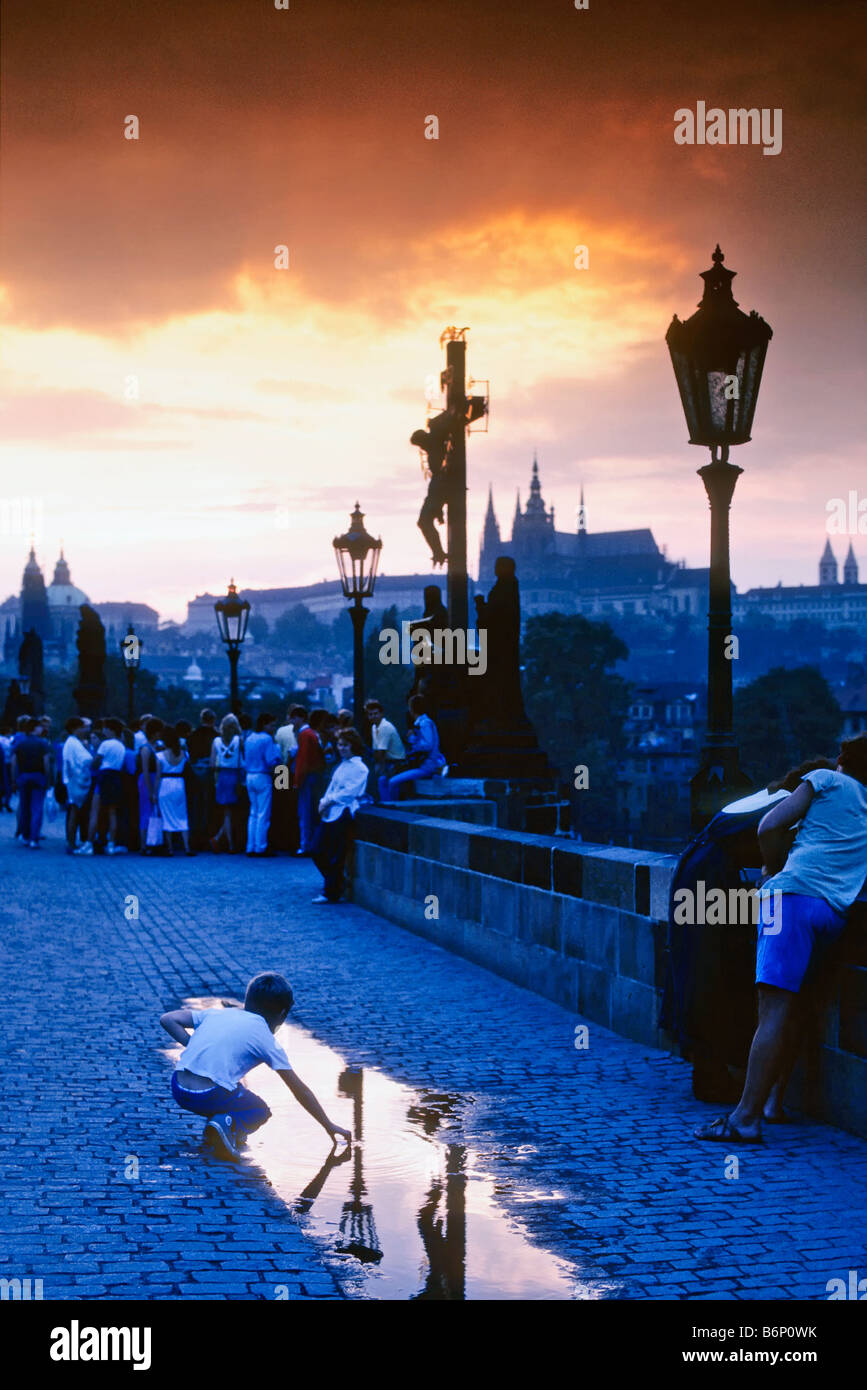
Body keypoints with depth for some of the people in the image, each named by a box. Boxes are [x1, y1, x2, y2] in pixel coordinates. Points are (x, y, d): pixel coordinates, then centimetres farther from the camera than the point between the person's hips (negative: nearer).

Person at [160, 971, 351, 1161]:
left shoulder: (217, 1013, 18)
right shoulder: (265, 1038, 6)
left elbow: (168, 1019, 13)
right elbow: (300, 1090, 11)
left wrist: (194, 1047, 16)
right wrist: (329, 1126, 19)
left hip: (178, 1090, 6)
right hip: (209, 1098, -6)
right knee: (260, 1110, 22)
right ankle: (229, 1124, -8)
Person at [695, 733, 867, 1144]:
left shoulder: (826, 780, 14)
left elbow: (771, 826, 5)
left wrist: (775, 868, 20)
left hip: (794, 894, -5)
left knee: (774, 1006, -14)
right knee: (787, 1004, 18)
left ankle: (746, 1118, -19)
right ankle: (773, 1099, 18)